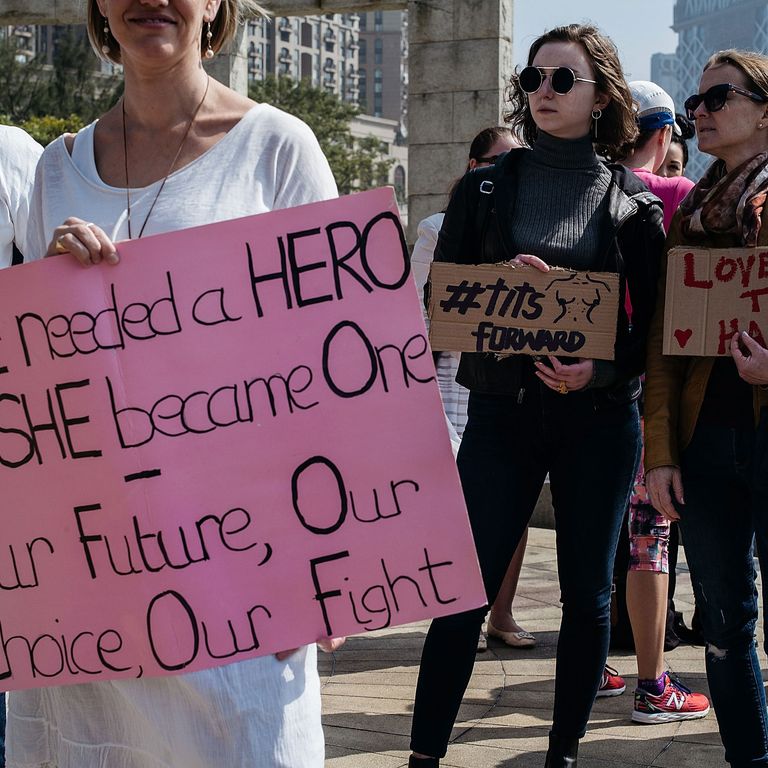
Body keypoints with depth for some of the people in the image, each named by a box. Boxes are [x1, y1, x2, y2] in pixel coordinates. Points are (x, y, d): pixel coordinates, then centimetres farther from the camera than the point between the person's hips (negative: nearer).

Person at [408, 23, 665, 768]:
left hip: (598, 417, 0)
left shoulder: (631, 199, 4)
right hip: (502, 407, 0)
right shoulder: (485, 188, 6)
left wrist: (602, 372, -17)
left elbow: (652, 322, 2)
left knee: (587, 594, 6)